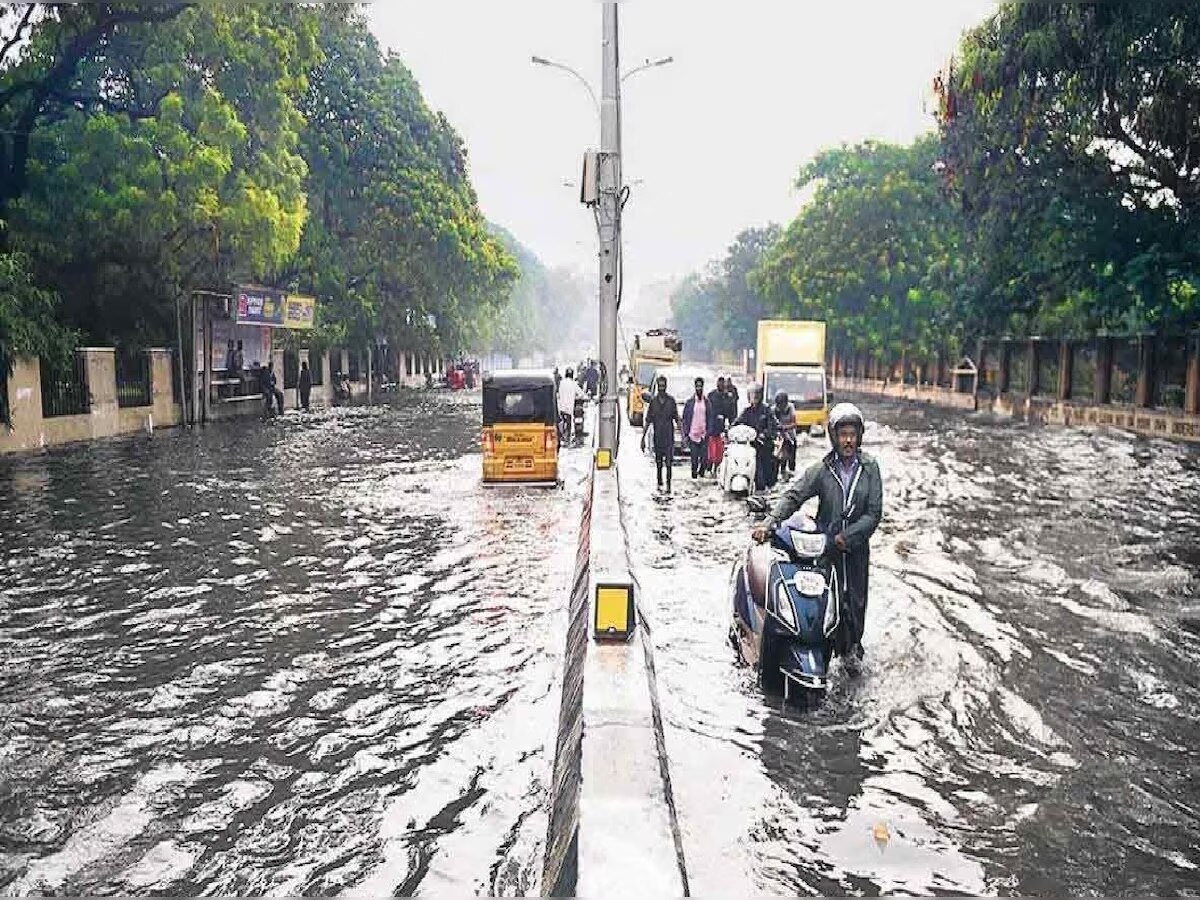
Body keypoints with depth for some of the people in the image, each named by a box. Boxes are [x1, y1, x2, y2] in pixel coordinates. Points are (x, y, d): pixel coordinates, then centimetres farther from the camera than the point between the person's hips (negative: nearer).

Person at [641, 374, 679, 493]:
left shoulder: (671, 400, -1)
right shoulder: (653, 401, 1)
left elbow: (677, 419, 3)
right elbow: (647, 421, 4)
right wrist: (643, 438, 1)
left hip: (669, 436, -2)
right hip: (657, 436, 2)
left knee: (668, 462, -6)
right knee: (658, 462, 11)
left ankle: (668, 485, -3)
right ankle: (659, 483, 25)